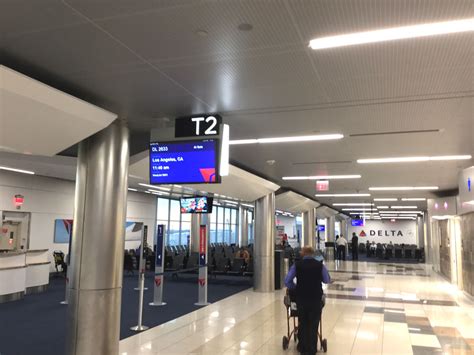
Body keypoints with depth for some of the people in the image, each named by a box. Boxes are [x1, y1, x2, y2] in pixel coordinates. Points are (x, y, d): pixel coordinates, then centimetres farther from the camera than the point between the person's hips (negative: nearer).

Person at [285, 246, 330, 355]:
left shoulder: (297, 265, -7)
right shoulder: (320, 265, -8)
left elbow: (287, 281, -8)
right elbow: (327, 280, 5)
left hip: (301, 298, 1)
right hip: (316, 298, -1)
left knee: (302, 323, 18)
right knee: (313, 324, 12)